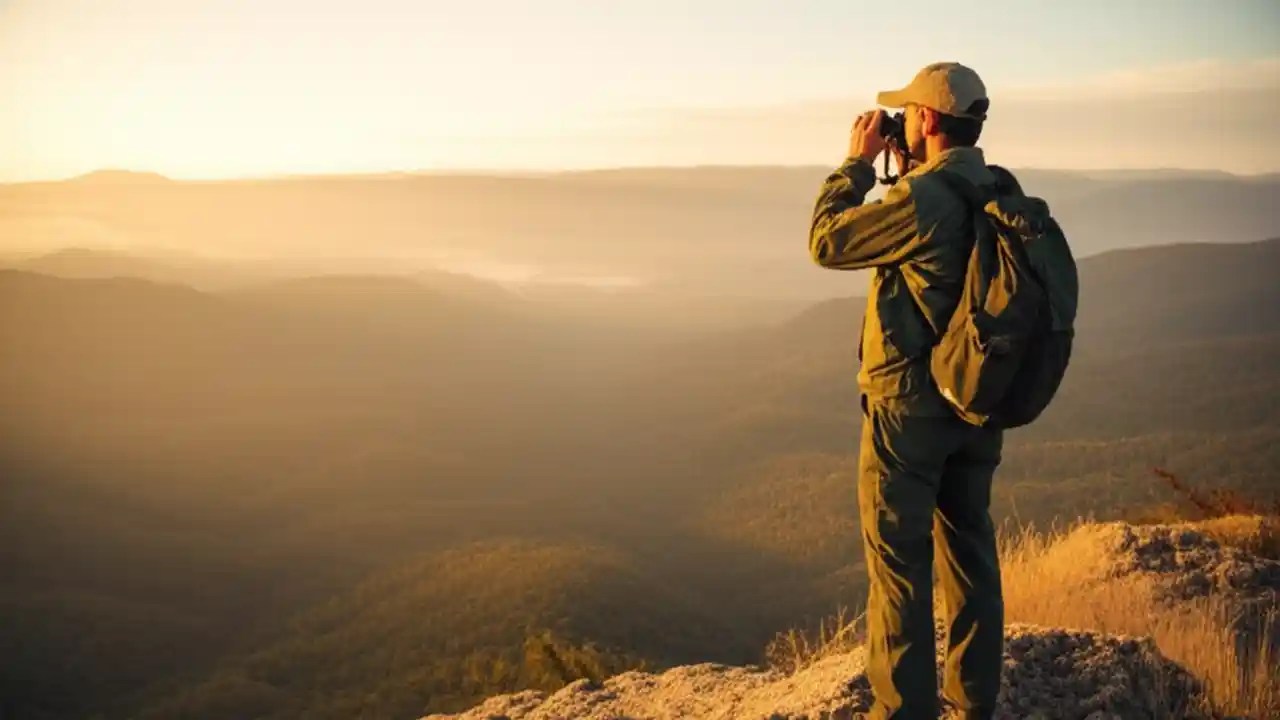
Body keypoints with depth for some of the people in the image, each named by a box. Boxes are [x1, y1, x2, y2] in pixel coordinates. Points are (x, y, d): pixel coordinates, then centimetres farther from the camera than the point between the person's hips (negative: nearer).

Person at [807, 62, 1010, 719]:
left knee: (899, 559, 1)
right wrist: (909, 174, 14)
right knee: (969, 549, 15)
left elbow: (827, 241, -10)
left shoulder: (924, 199, -20)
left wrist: (858, 162, -1)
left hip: (910, 401, -8)